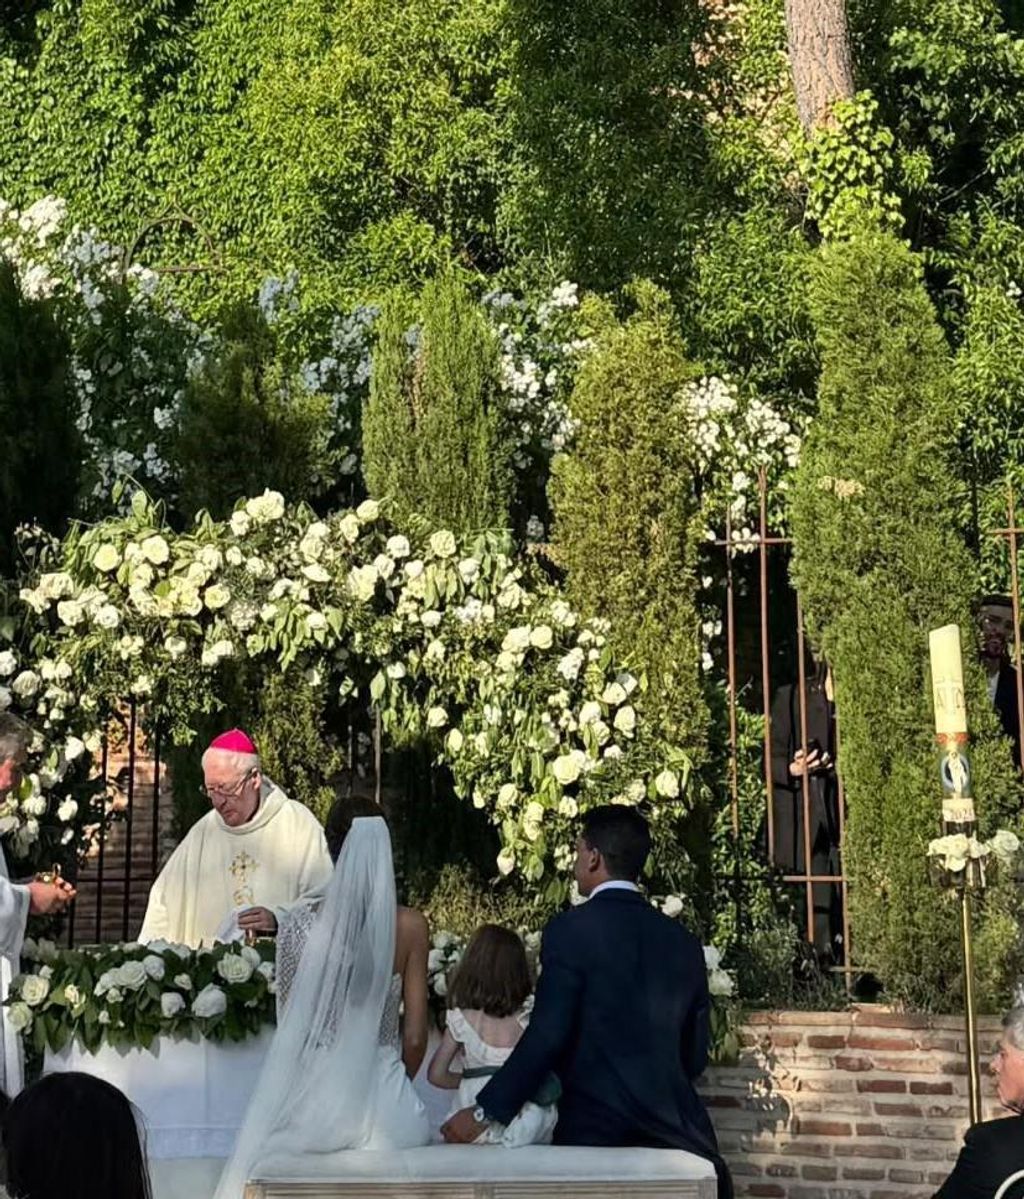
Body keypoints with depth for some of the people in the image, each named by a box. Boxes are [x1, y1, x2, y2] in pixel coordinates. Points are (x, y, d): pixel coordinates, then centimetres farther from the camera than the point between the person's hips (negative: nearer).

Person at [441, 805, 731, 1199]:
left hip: (593, 1128, -5)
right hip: (674, 1130, 5)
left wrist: (484, 1112, -7)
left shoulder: (571, 929, -8)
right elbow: (695, 1055, 14)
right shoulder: (684, 942, 9)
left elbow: (546, 1037, -14)